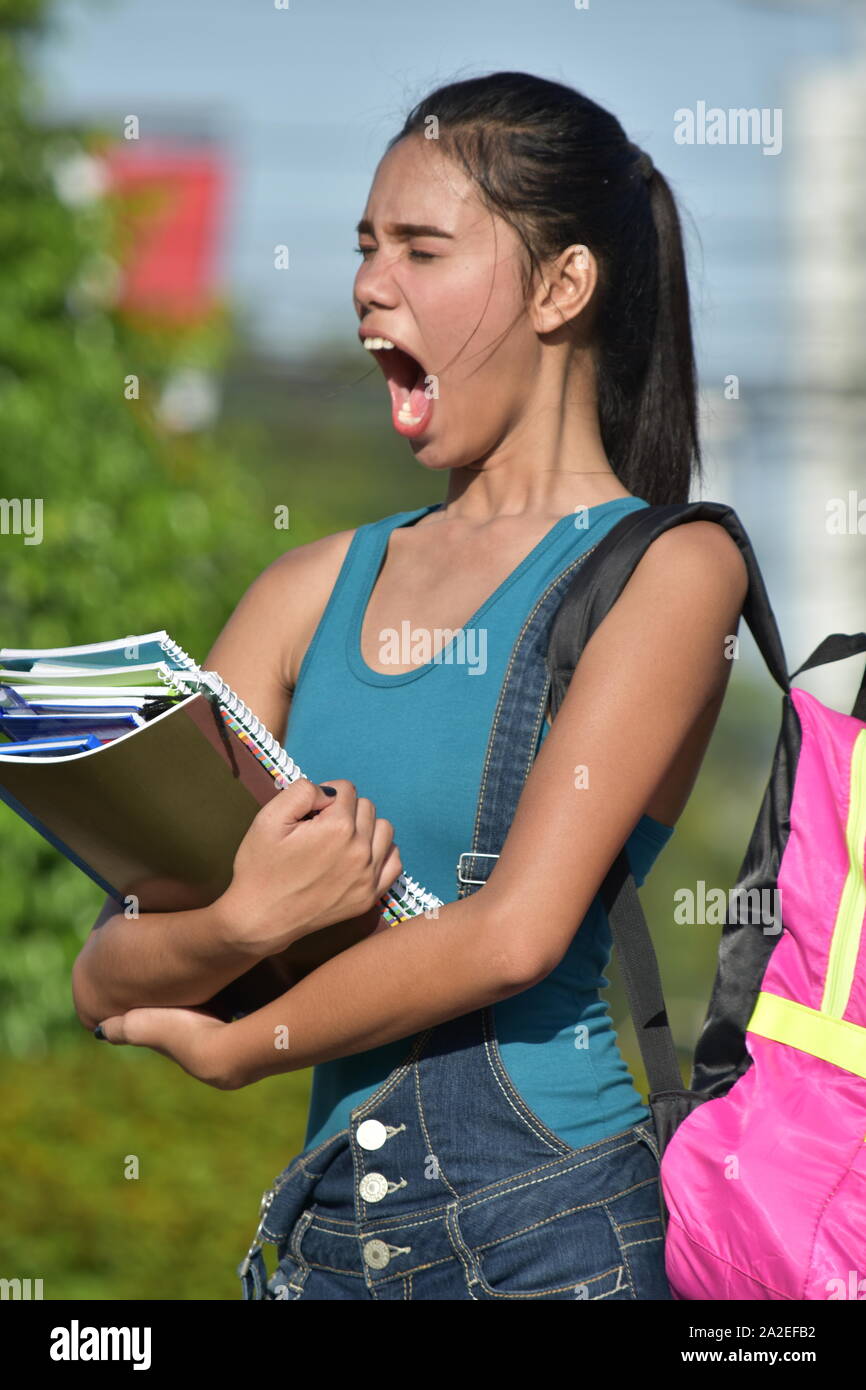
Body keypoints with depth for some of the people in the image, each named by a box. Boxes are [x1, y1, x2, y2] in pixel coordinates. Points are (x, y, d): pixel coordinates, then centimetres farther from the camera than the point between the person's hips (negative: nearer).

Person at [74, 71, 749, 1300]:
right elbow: (109, 985, 5)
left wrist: (232, 1047, -2)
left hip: (551, 1215, -5)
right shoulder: (313, 590, 11)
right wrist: (240, 928, -18)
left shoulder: (668, 570, -3)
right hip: (328, 1231, 5)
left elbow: (516, 932, -14)